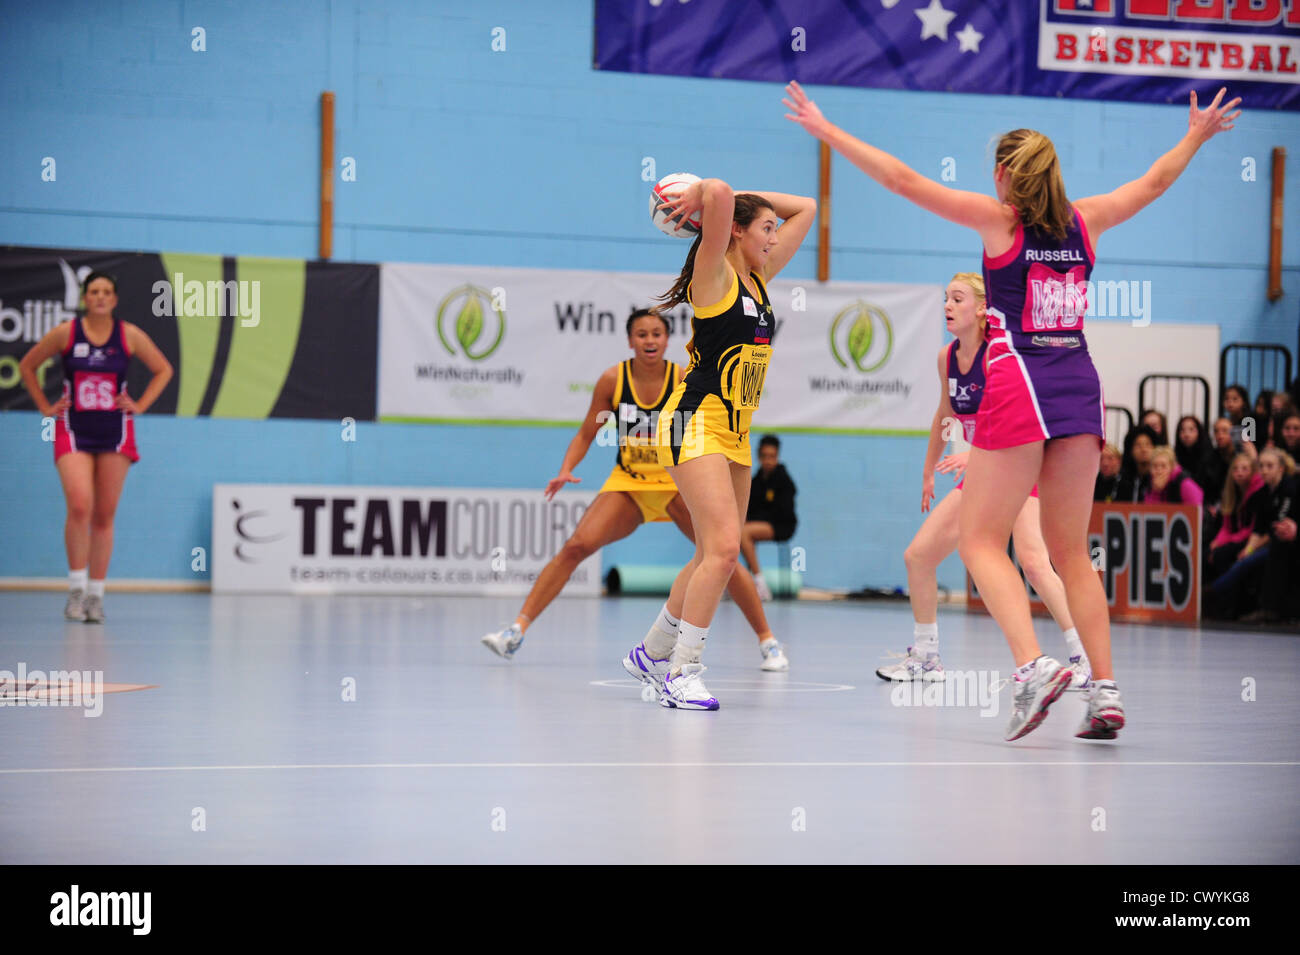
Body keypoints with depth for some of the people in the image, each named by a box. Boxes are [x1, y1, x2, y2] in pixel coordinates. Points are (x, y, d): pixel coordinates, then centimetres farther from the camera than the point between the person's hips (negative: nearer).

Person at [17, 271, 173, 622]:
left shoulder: (129, 335, 0)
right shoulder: (65, 333, -2)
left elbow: (163, 370, 12)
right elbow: (27, 365, 11)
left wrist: (140, 405, 3)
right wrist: (45, 407, 5)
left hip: (115, 432, 1)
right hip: (74, 431, -1)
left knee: (104, 516, 4)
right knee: (79, 506, -19)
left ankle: (96, 595, 12)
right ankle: (76, 588, -7)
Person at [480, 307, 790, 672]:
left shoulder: (685, 380, -13)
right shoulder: (613, 379, -9)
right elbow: (587, 434, 0)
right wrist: (566, 470, -16)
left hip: (677, 481, -1)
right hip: (627, 482, 1)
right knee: (576, 547, -18)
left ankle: (768, 641, 4)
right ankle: (517, 630, -15)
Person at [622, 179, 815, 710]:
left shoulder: (759, 278, 13)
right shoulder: (714, 274, -9)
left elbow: (806, 209, 19)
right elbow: (719, 194, -25)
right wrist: (705, 198, -4)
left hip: (735, 432, 9)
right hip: (696, 423, -9)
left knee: (714, 557, 12)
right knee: (723, 548, -19)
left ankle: (652, 653, 28)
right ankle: (681, 673, -14)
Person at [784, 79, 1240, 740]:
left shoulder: (1000, 219, -1)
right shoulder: (1084, 220, 12)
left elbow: (903, 180, -2)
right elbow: (1152, 184, 30)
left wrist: (825, 129, 4)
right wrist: (1196, 136, 47)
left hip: (1019, 383, -5)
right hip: (1079, 386, 5)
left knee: (982, 543, 0)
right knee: (1070, 551, 10)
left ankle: (1033, 665, -21)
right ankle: (1105, 692, 2)